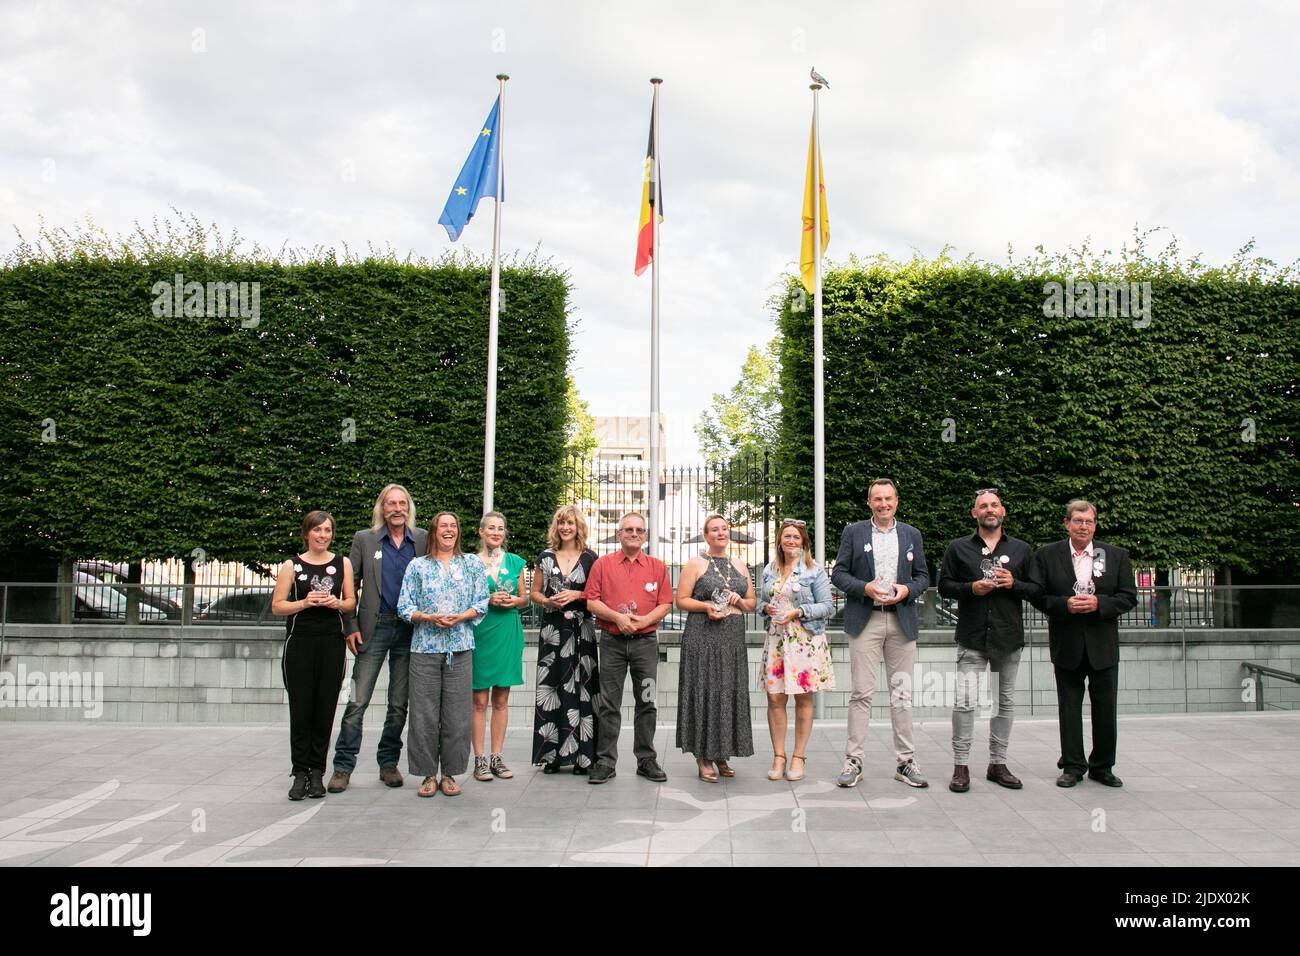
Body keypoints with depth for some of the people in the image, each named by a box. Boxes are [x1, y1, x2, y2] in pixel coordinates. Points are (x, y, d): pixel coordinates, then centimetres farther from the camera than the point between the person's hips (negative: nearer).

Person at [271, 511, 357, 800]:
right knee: (300, 709, -2)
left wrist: (337, 603, -9)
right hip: (299, 643, -1)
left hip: (332, 643, 1)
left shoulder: (343, 563, 9)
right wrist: (305, 602, -14)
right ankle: (300, 772, 7)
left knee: (325, 709, 2)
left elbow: (352, 602, 12)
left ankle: (317, 772, 10)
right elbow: (277, 606, 1)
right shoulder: (291, 566, 4)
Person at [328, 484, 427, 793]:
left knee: (399, 704, 8)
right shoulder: (364, 539, 4)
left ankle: (389, 763, 20)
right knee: (357, 702, -3)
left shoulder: (422, 539, 6)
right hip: (375, 628, -1)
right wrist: (350, 627, -4)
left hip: (410, 630, 1)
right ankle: (343, 767, 6)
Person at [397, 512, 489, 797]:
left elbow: (482, 602, 6)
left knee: (457, 713, 1)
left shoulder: (473, 563, 9)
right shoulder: (417, 566, 7)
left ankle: (450, 773, 13)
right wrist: (430, 618, -13)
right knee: (424, 712, 0)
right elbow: (404, 606, 3)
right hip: (425, 647, 0)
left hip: (460, 647, 1)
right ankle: (428, 774, 12)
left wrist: (460, 617, -11)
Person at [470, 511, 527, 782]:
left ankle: (496, 757, 13)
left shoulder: (516, 562, 11)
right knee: (479, 699, 0)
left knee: (501, 699, 7)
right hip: (479, 631, -3)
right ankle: (480, 759, 5)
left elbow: (524, 599, 16)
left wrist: (513, 601, -6)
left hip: (508, 631, 3)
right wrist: (488, 600, -13)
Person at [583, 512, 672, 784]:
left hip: (646, 641, 1)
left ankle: (646, 759, 16)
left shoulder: (657, 566, 8)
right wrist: (617, 617, -15)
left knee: (646, 703, 6)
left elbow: (665, 603, 4)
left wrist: (645, 619, -13)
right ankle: (605, 761, 10)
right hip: (612, 641, -1)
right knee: (608, 704, 3)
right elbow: (592, 601, -1)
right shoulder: (603, 564, 5)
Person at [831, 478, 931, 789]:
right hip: (865, 621, -2)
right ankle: (853, 761, 5)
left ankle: (906, 762, 15)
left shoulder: (912, 534, 12)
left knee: (902, 693, 6)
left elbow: (923, 576, 12)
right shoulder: (854, 532, 5)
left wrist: (907, 589, -8)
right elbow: (839, 573, 3)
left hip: (902, 621, 2)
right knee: (861, 693, -2)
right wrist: (865, 588, -14)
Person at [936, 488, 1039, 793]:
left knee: (1005, 702, 10)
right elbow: (944, 585, 5)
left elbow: (1037, 590, 10)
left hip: (1009, 638, 3)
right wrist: (971, 588, -12)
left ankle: (997, 763, 21)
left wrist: (1014, 584, -10)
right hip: (972, 638, -2)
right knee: (964, 702, -10)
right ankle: (961, 765, 0)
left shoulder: (1021, 549, 10)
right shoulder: (958, 548, 6)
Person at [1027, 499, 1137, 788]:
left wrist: (1099, 603, -15)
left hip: (1103, 645, 1)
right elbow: (1037, 596, -2)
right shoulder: (1046, 555, 0)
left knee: (1106, 708, 7)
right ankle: (1073, 766, 17)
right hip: (1067, 645, -1)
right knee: (1069, 708, 6)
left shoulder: (1116, 556, 4)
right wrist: (1065, 604, -18)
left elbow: (1129, 597, 1)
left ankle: (1102, 766, 21)